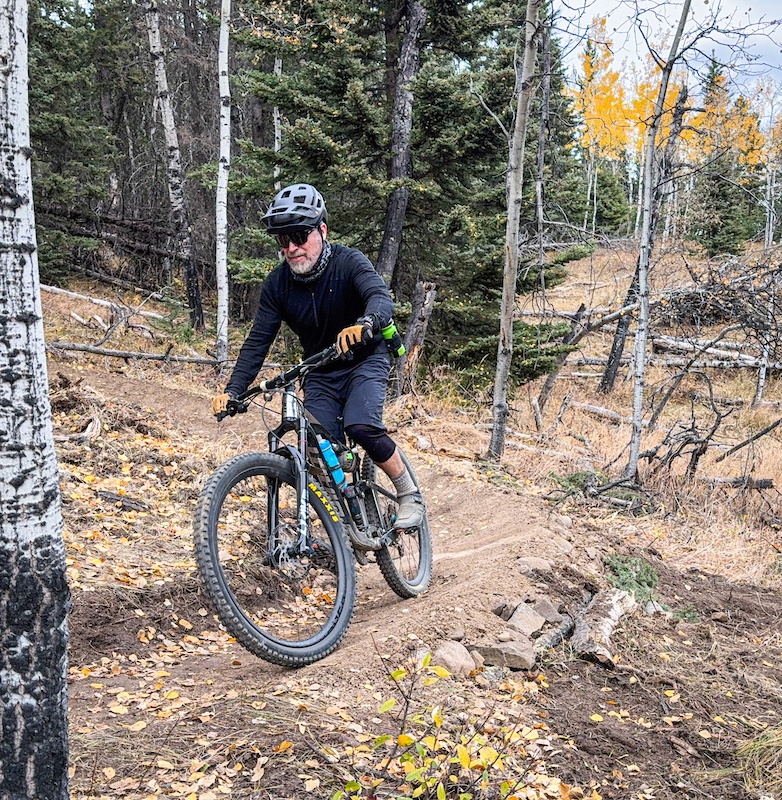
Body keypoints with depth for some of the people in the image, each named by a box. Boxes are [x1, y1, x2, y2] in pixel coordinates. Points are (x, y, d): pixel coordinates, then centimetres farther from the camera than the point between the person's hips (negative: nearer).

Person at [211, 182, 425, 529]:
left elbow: (381, 297, -38)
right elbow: (258, 340, -9)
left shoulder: (348, 262, -21)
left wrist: (365, 324, -62)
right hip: (320, 373, 4)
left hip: (364, 361, -4)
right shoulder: (278, 283, -10)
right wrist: (232, 390, -21)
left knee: (361, 426, -29)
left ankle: (410, 493, -8)